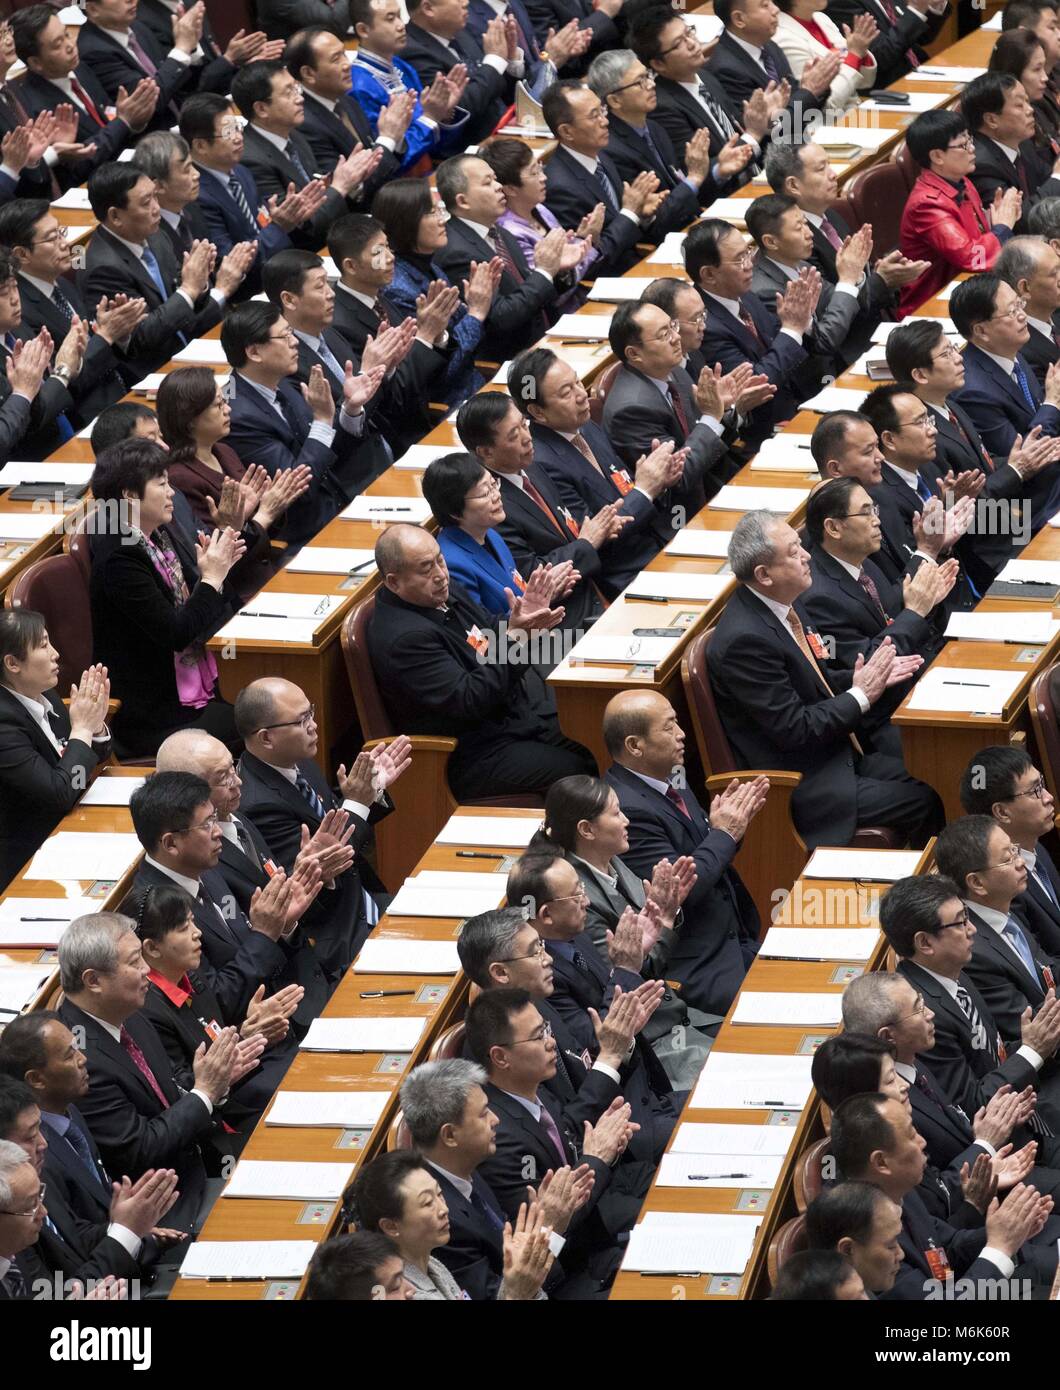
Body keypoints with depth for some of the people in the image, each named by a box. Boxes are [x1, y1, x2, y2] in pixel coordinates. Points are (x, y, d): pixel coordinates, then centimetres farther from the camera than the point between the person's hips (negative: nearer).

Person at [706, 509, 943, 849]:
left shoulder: (773, 606, 4)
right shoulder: (746, 639, -25)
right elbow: (794, 729, -23)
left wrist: (871, 676, 3)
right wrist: (860, 696, -13)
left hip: (836, 756, 9)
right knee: (922, 803, -13)